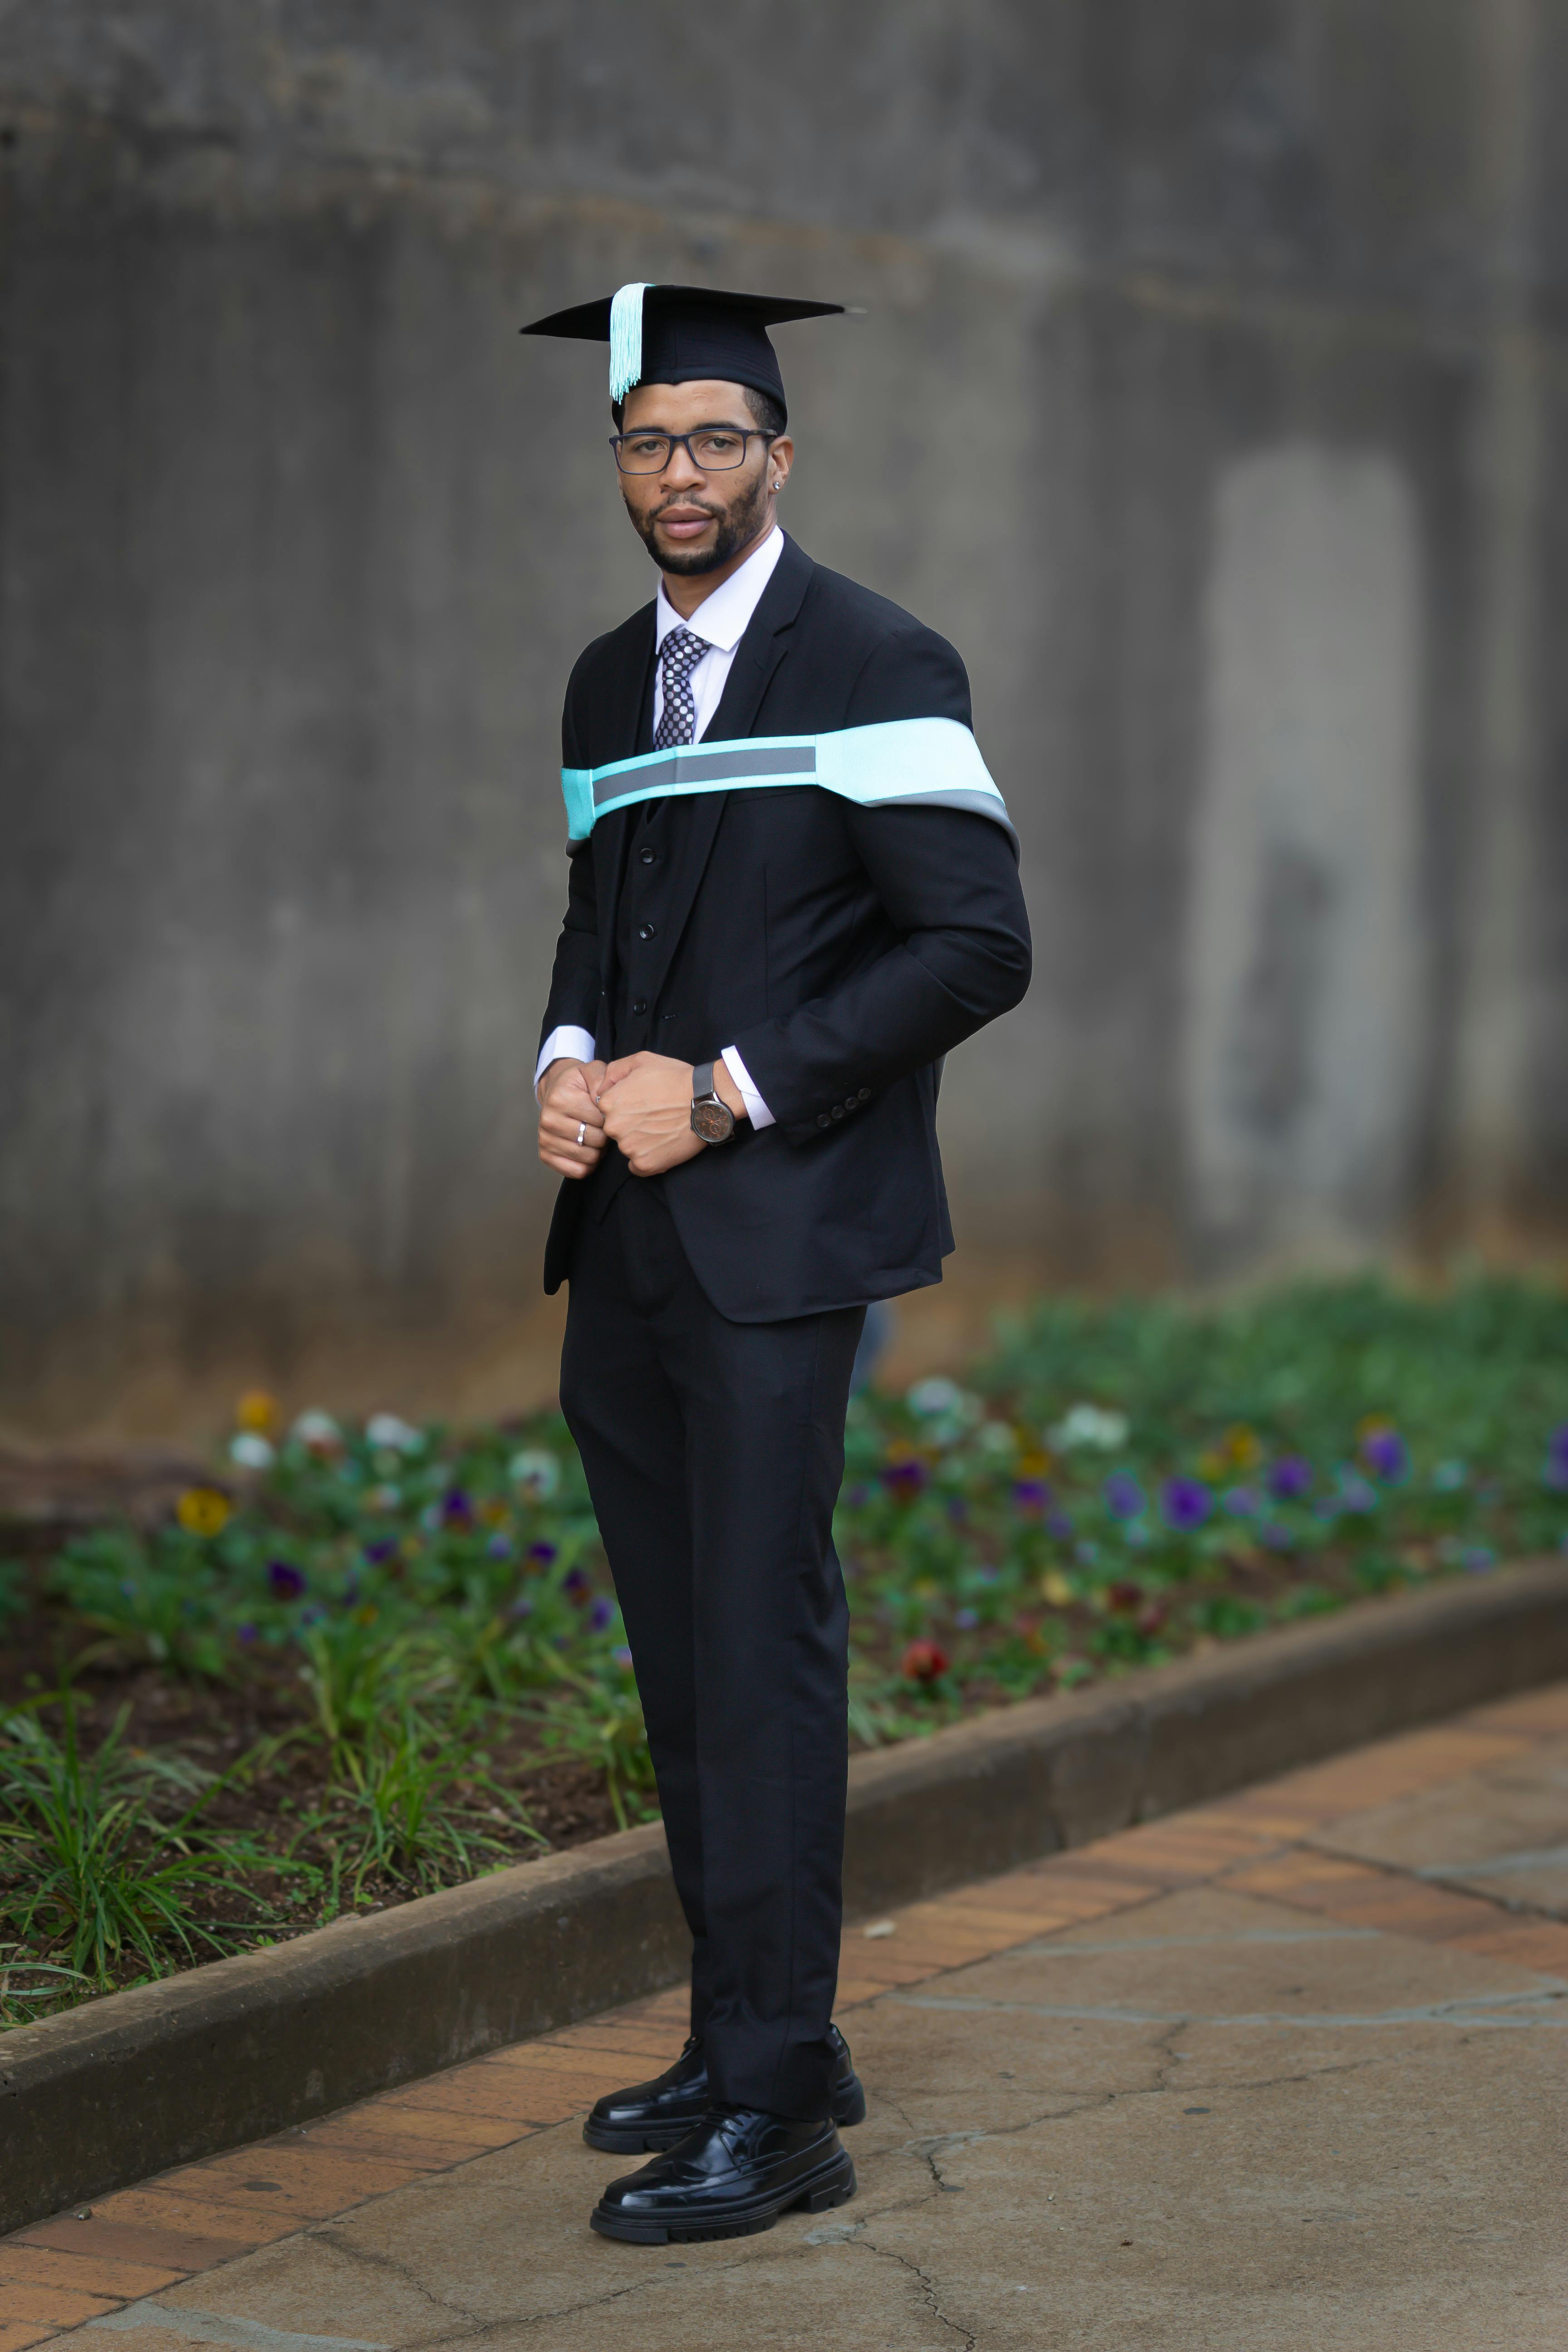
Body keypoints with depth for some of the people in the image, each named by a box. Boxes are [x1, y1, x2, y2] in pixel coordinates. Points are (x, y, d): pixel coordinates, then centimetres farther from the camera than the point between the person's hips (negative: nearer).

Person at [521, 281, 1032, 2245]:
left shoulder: (877, 668, -6)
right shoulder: (607, 684, 15)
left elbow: (977, 943, -11)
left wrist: (731, 1089, -15)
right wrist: (568, 1064, 4)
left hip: (776, 1235, -7)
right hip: (622, 1244, 7)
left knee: (761, 1652, -9)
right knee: (678, 1658, 10)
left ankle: (778, 2114, -6)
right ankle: (751, 2035, 20)